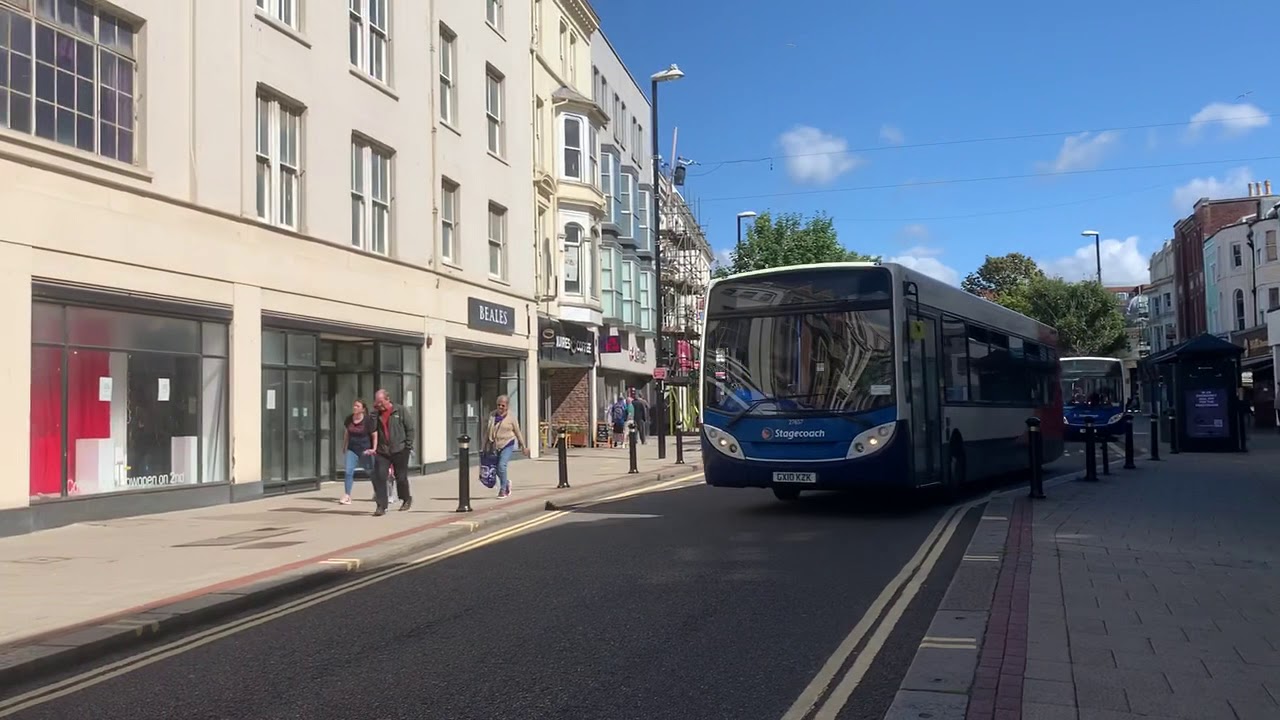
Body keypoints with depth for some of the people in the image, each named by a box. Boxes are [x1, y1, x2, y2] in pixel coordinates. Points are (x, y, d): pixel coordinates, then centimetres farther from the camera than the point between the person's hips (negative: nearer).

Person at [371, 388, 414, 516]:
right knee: (379, 477, -9)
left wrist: (408, 445, -7)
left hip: (399, 450, -3)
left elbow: (410, 428, -3)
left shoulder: (400, 412, -4)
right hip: (382, 451, 3)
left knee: (401, 477, 7)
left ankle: (406, 499, 33)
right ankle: (381, 506, -5)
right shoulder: (376, 415, 6)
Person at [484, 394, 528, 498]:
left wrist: (523, 446, 10)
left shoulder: (510, 418, -2)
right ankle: (507, 482, 36)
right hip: (495, 446, 4)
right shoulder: (492, 416, 5)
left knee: (502, 465, -19)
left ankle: (502, 490, -6)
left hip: (507, 445, -4)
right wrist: (485, 446, 13)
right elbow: (487, 432, 13)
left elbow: (518, 432, 6)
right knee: (496, 468, 7)